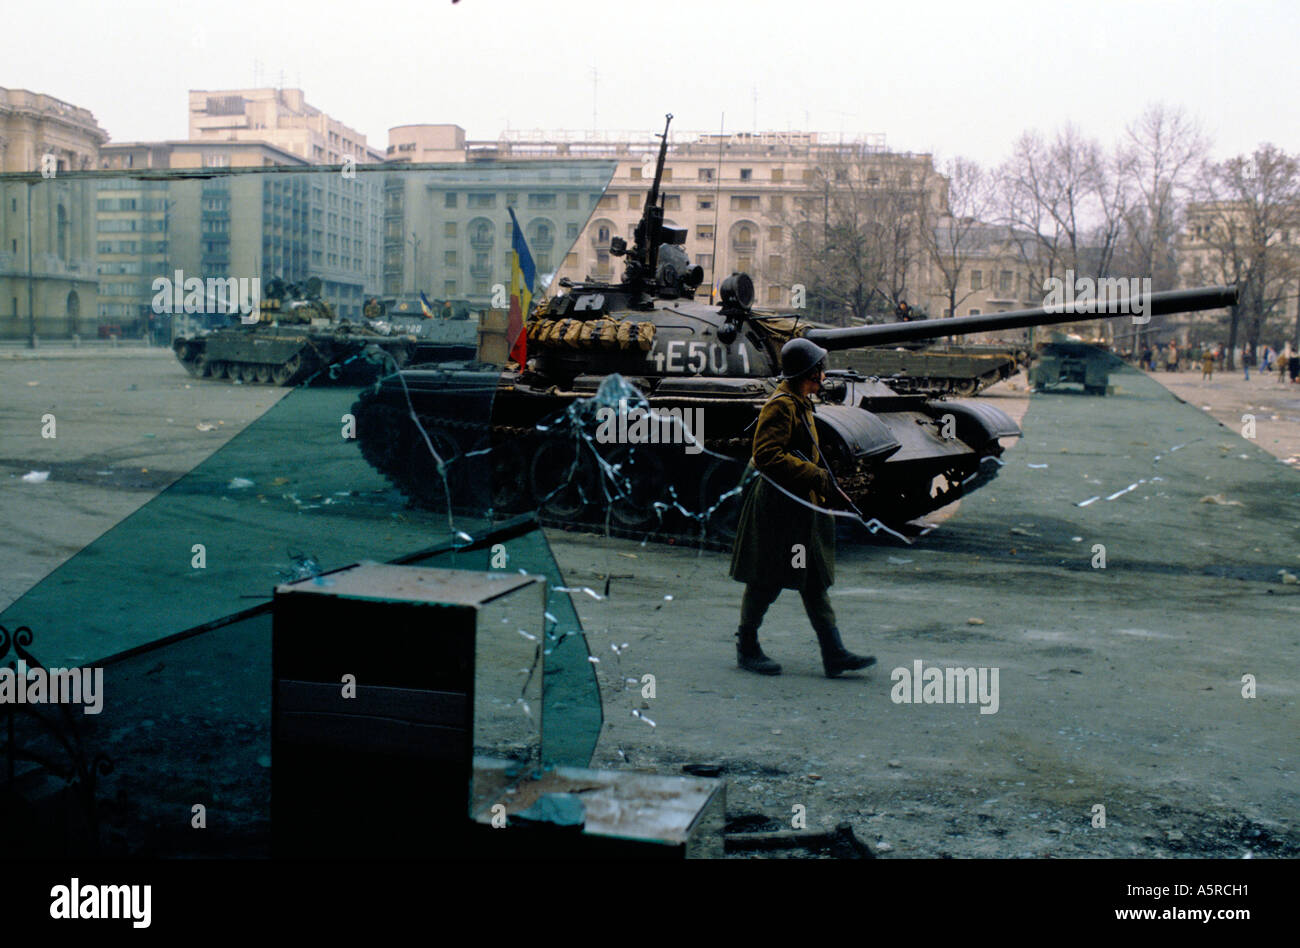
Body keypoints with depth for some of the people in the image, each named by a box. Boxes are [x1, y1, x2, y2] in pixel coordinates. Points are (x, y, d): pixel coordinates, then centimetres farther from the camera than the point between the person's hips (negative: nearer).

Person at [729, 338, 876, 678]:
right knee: (767, 580, 0)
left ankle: (834, 654, 8)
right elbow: (767, 455, -24)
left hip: (802, 505, 10)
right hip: (778, 506, -10)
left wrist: (830, 489, 20)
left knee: (814, 580, 7)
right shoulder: (781, 405, -15)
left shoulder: (800, 404, 17)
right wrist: (816, 475, -23)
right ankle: (747, 648, 14)